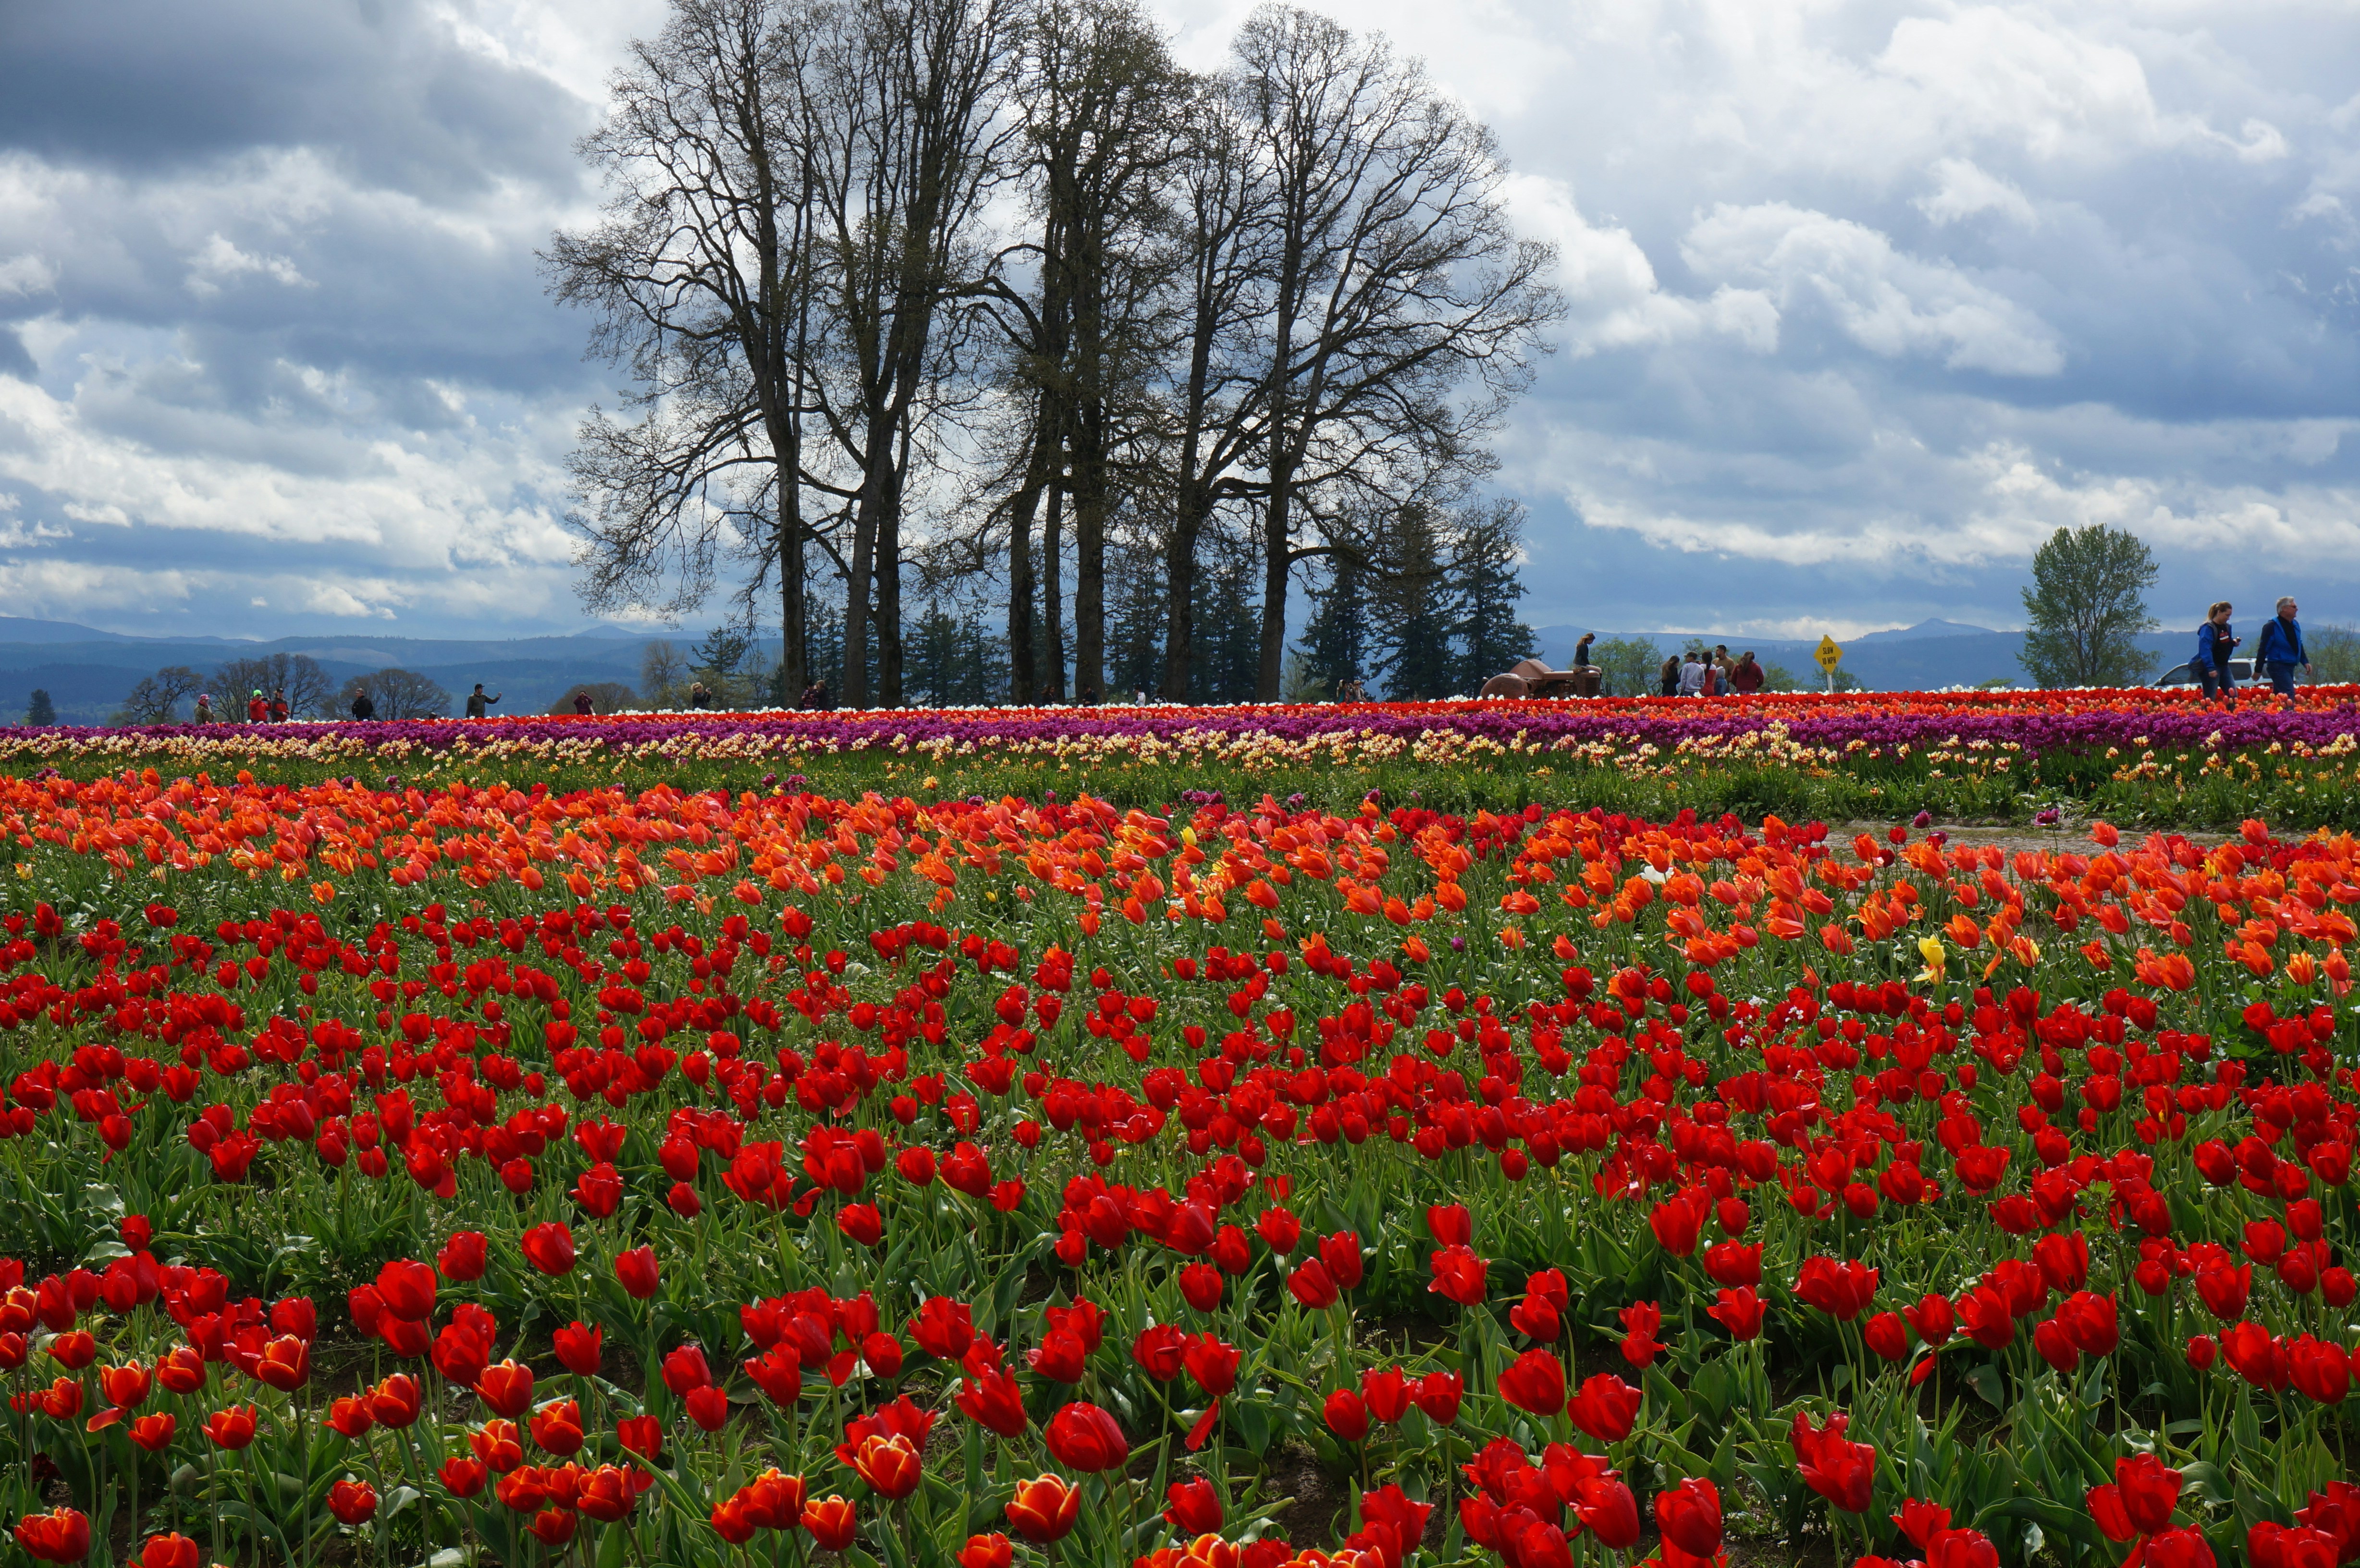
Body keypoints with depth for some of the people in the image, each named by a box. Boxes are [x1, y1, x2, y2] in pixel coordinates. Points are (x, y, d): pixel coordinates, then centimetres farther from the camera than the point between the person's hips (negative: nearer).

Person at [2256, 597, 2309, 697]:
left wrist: (2305, 662, 15)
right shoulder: (2272, 627, -12)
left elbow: (2299, 646, 25)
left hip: (2290, 667, 8)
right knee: (2289, 694, -20)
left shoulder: (2295, 625, 13)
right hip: (2278, 666, -8)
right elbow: (2263, 649, -12)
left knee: (2278, 695, 12)